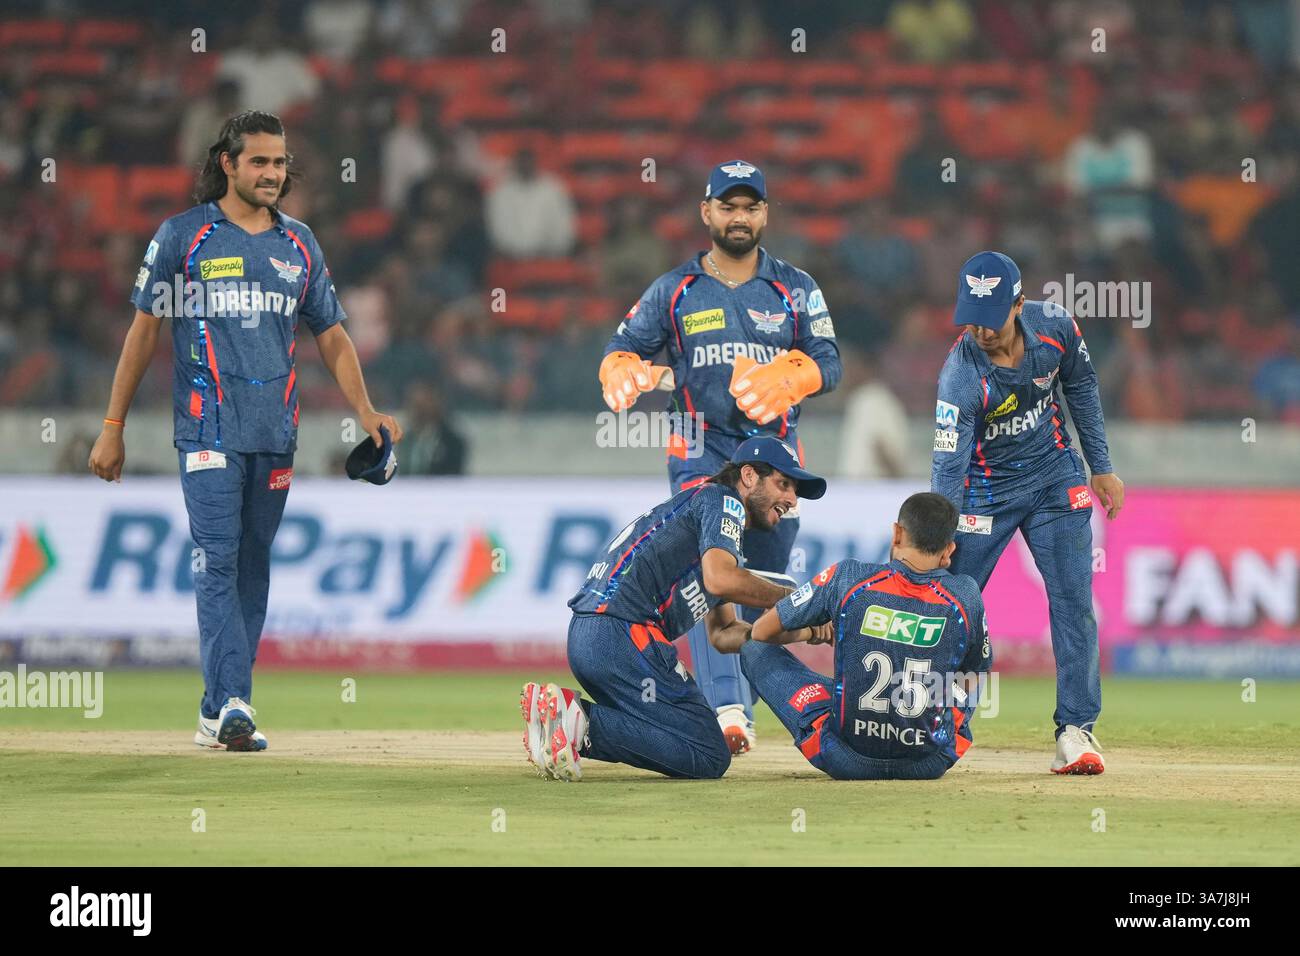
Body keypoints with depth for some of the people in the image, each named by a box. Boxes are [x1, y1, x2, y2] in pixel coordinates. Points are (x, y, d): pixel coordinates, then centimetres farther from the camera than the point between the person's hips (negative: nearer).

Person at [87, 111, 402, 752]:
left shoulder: (298, 244, 13)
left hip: (276, 433, 5)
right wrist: (113, 427, 0)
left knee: (253, 567, 6)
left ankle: (217, 713, 12)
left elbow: (331, 335, 17)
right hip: (208, 428, -5)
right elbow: (145, 329, 3)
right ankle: (231, 705, -22)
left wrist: (364, 409, 2)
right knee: (218, 559, -14)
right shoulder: (183, 236, 1)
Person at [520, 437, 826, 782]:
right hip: (623, 633, -10)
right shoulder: (721, 499, 3)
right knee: (710, 757, -11)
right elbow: (720, 580, -17)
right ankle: (584, 725, -18)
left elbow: (723, 632, 28)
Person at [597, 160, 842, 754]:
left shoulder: (796, 290, 8)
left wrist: (780, 379, -25)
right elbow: (622, 349, 4)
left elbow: (828, 364, -3)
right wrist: (624, 373, -21)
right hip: (701, 453, -2)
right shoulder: (674, 291, 8)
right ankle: (726, 711, -29)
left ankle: (739, 711, 15)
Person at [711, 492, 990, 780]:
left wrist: (809, 633, 25)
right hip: (930, 764, 1)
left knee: (757, 649, 17)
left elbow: (762, 632, 3)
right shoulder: (965, 594, -7)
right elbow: (972, 682, 8)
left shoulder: (847, 578, -10)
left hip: (844, 762, -1)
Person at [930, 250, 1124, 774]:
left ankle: (1075, 730, -2)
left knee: (1073, 602, -5)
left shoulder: (1054, 327, -18)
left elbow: (1080, 386, 3)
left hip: (1055, 477, 3)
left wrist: (1101, 467, 6)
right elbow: (947, 467, -31)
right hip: (986, 486, -3)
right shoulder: (961, 375, -29)